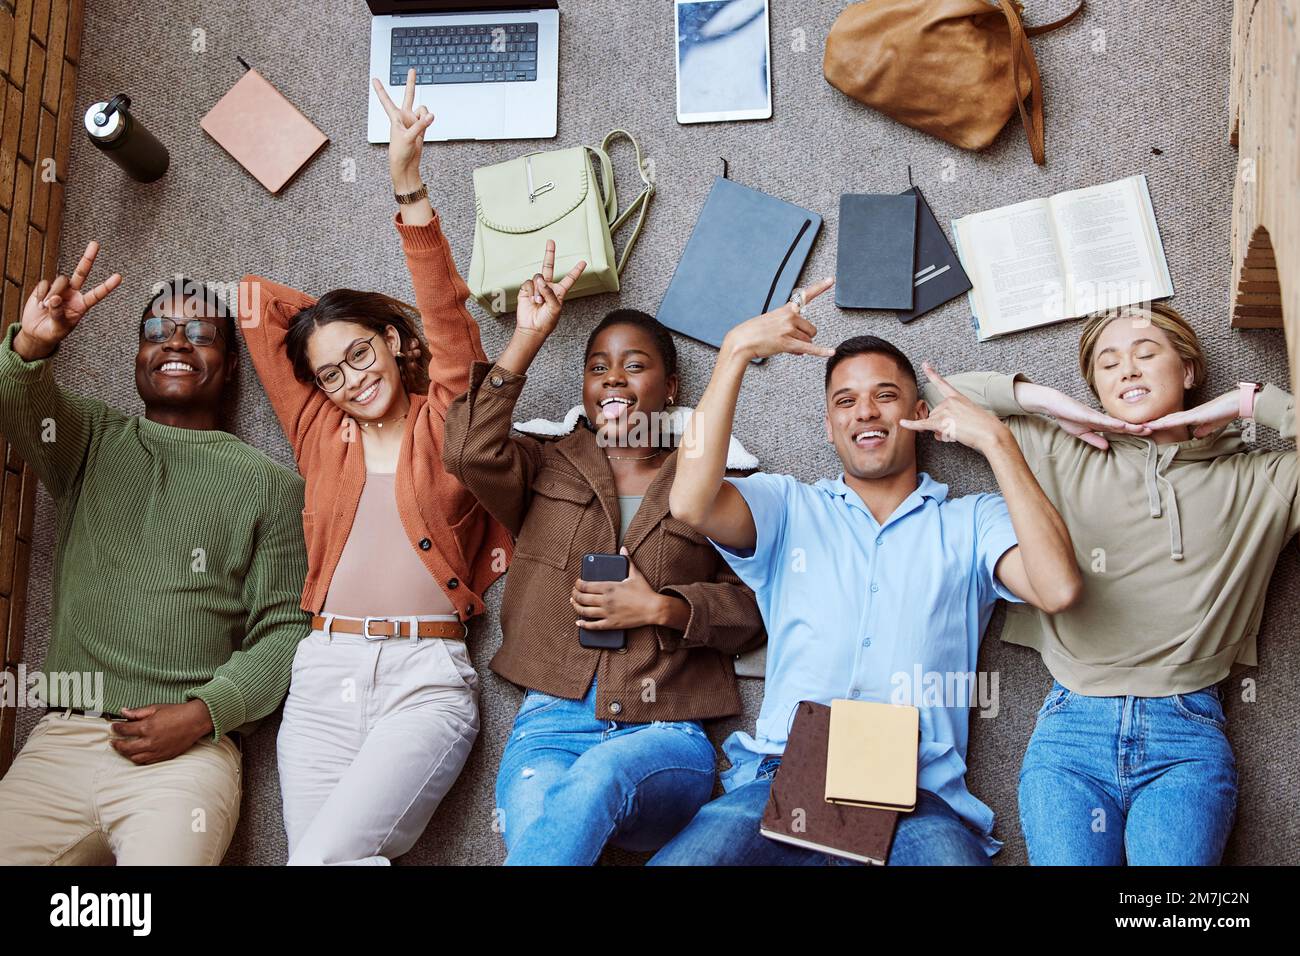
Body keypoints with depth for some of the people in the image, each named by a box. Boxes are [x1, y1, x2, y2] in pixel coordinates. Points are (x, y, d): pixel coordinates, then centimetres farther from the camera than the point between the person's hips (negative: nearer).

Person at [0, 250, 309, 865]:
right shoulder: (90, 442, 17)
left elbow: (284, 629, 2)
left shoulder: (270, 485, 7)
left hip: (188, 754, -2)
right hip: (60, 742, 3)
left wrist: (204, 713, -11)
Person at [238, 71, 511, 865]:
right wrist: (343, 319, 21)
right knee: (321, 853, -11)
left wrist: (409, 186, -18)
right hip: (323, 677, 4)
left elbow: (448, 317, -9)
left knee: (324, 855, -19)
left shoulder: (443, 421, 8)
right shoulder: (323, 435, 15)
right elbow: (259, 302, 17)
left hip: (427, 678, -3)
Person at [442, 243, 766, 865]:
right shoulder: (548, 466, 18)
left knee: (596, 780, -37)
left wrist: (662, 607, -7)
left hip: (664, 731, 0)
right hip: (551, 722, 1)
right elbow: (471, 452, -4)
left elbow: (755, 608, 9)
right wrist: (526, 340, -2)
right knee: (533, 815, -34)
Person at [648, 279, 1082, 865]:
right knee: (681, 860, -27)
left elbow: (1058, 589, -4)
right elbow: (691, 504, -3)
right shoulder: (789, 508, 17)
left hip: (918, 792, 0)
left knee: (943, 844, -35)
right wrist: (737, 349, -2)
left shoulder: (972, 523, 16)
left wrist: (996, 440, 1)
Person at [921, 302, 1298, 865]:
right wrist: (1047, 401, 5)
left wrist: (1248, 402, 2)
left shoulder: (1253, 481, 12)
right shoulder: (1060, 458, 13)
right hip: (1071, 726, 1)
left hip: (1188, 736, 0)